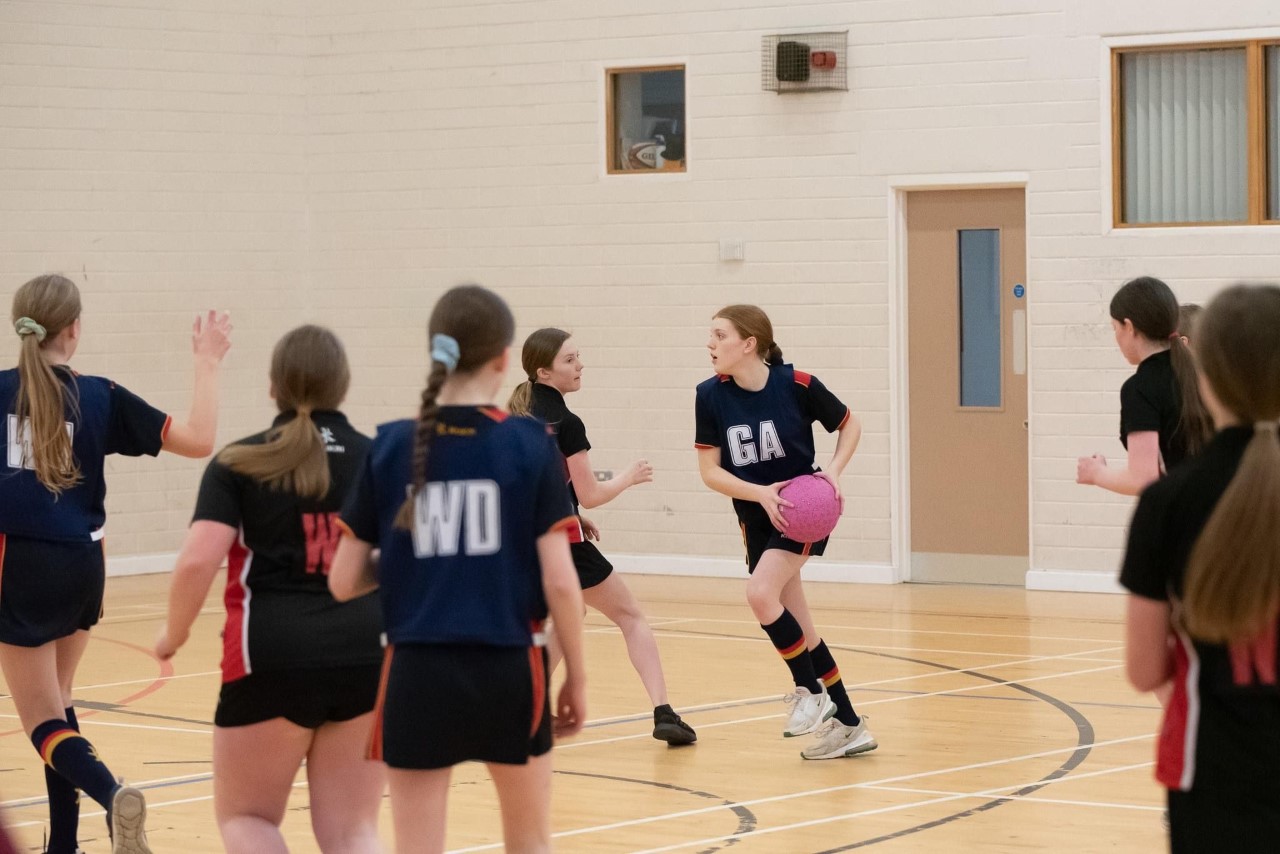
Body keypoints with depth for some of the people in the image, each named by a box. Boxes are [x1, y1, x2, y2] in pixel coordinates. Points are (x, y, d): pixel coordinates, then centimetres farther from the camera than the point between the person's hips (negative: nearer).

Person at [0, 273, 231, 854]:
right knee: (56, 700, 23)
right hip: (82, 567, 3)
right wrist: (208, 362, 6)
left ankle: (111, 795, -30)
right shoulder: (100, 398, -3)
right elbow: (199, 440, -5)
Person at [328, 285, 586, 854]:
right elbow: (560, 581, -7)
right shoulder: (530, 444, -5)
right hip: (509, 670, 0)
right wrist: (576, 676, 4)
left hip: (418, 674, 0)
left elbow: (343, 583, 0)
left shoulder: (390, 448, -2)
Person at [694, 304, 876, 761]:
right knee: (798, 628, 7)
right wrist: (762, 494, -20)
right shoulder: (710, 396, -7)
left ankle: (810, 690, -8)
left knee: (761, 592, -27)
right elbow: (710, 470, -6)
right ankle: (848, 725, 19)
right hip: (756, 517, 5)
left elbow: (850, 426, 1)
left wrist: (834, 470, -15)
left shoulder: (797, 385, -15)